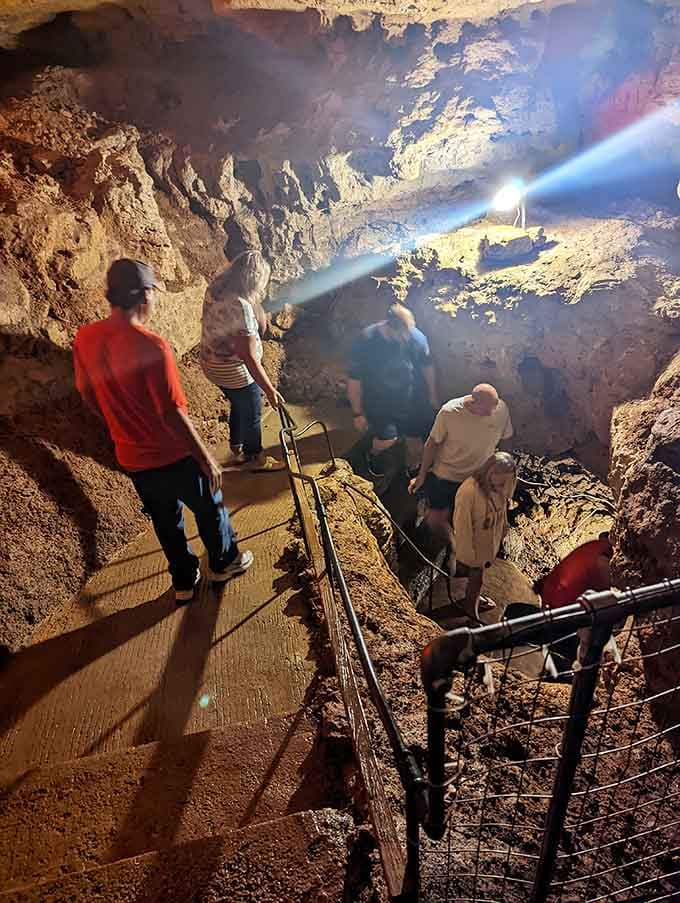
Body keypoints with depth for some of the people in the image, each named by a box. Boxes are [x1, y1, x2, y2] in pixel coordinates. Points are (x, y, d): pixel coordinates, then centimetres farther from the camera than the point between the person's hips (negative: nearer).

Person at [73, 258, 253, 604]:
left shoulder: (84, 339, -7)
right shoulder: (151, 347, -28)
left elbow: (88, 397, 6)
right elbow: (173, 415, -26)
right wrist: (207, 459, -14)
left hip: (131, 459, 6)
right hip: (174, 457, -6)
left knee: (165, 519, 25)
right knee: (209, 508, 20)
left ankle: (184, 580, 42)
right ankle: (223, 563, 43)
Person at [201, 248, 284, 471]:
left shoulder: (216, 287, -3)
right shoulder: (240, 306, -32)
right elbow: (249, 357, -28)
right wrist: (269, 389, -22)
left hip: (213, 364, 9)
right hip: (234, 372, -9)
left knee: (239, 407, 28)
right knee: (252, 414, 14)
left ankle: (237, 452, 46)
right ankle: (255, 459, 36)